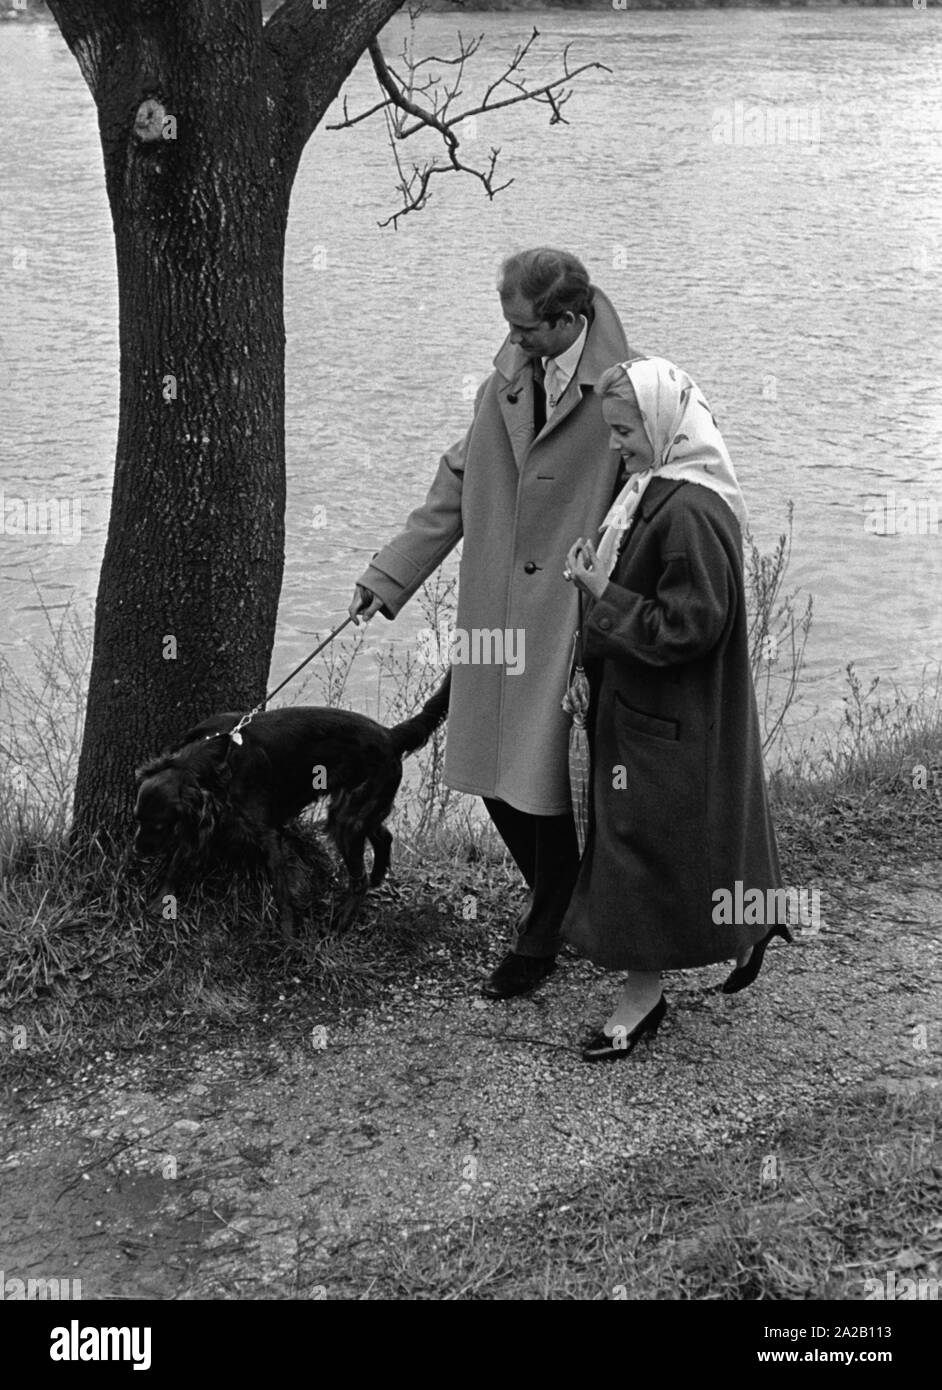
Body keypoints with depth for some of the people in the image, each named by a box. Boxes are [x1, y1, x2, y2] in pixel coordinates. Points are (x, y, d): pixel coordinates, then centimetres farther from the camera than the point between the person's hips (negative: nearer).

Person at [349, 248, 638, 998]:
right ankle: (557, 900, 36)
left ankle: (542, 938, 22)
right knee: (492, 771, 12)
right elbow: (456, 489, 14)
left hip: (569, 619, -6)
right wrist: (389, 576, 11)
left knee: (542, 780, 1)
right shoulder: (506, 383, 7)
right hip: (496, 613, 6)